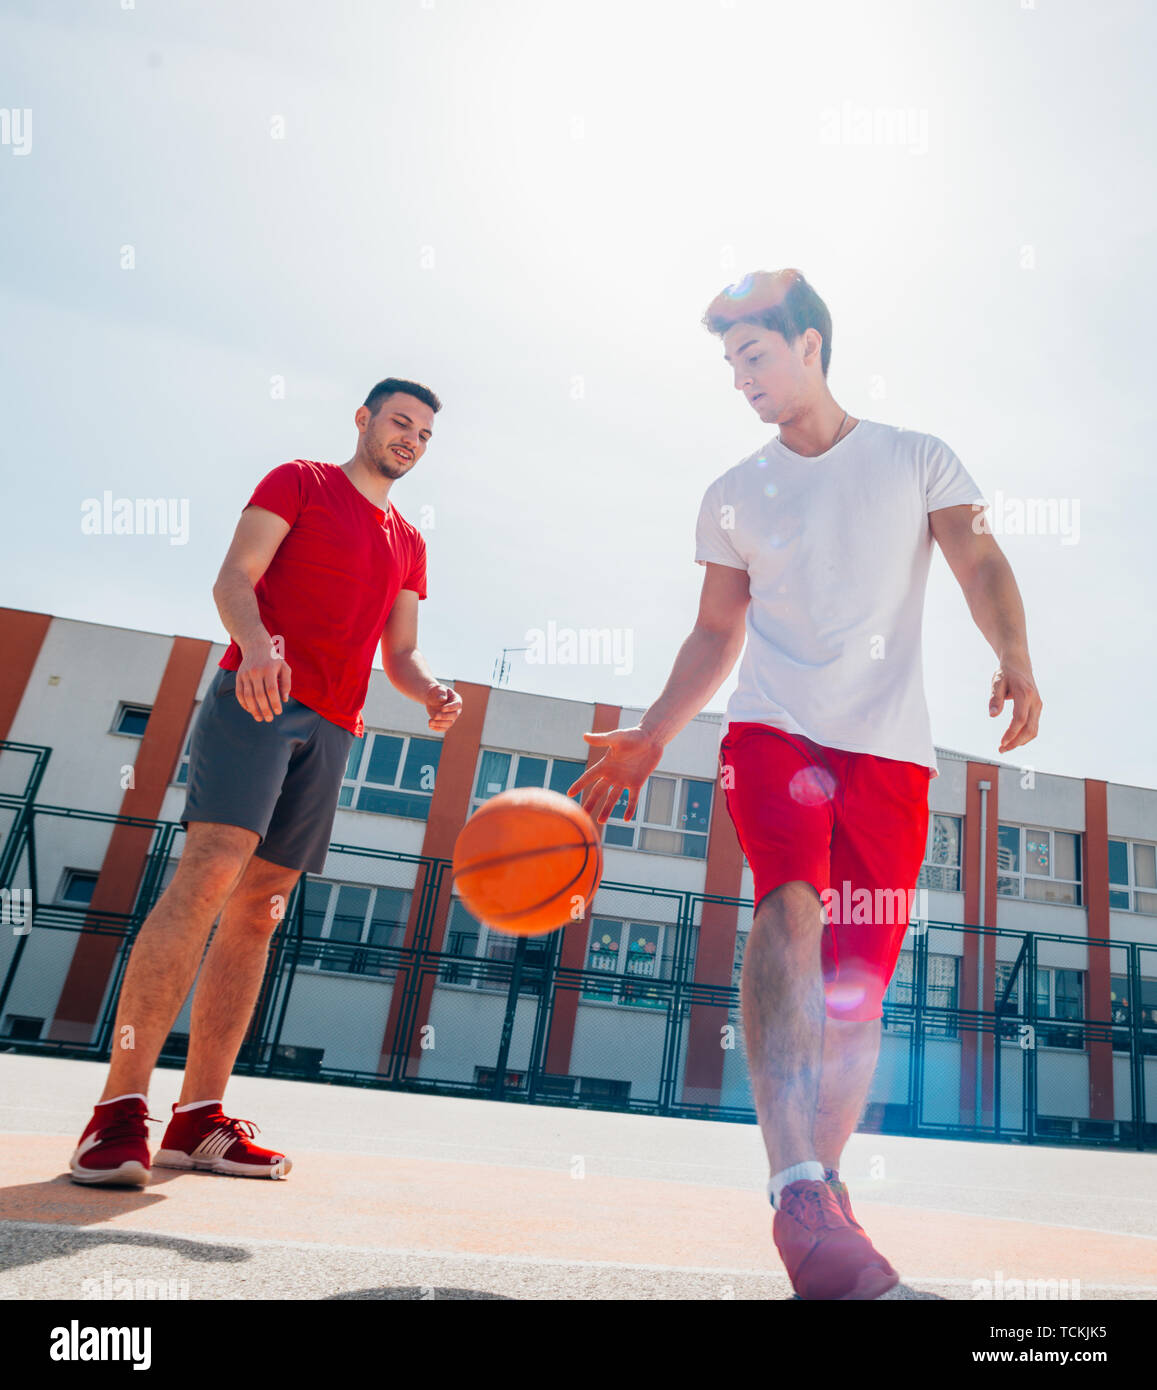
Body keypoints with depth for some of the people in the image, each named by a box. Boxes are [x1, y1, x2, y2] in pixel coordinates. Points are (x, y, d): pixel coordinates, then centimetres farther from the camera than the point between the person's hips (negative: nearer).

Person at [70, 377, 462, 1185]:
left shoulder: (409, 544, 24)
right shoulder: (299, 482, 10)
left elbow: (400, 652, 19)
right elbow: (234, 578, -2)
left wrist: (432, 692, -4)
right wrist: (255, 643, -24)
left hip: (333, 727, 5)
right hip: (258, 697, -5)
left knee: (260, 908, 2)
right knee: (210, 873, -19)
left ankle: (199, 1119, 6)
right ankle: (119, 1110, -13)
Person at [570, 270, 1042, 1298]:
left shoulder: (916, 459, 12)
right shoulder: (732, 496, 16)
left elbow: (979, 562, 1)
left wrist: (1014, 656, -20)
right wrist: (650, 737, 10)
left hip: (890, 747, 0)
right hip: (773, 730, 0)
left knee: (860, 988, -1)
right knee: (792, 906, -28)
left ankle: (825, 1184, 16)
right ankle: (800, 1190, -30)